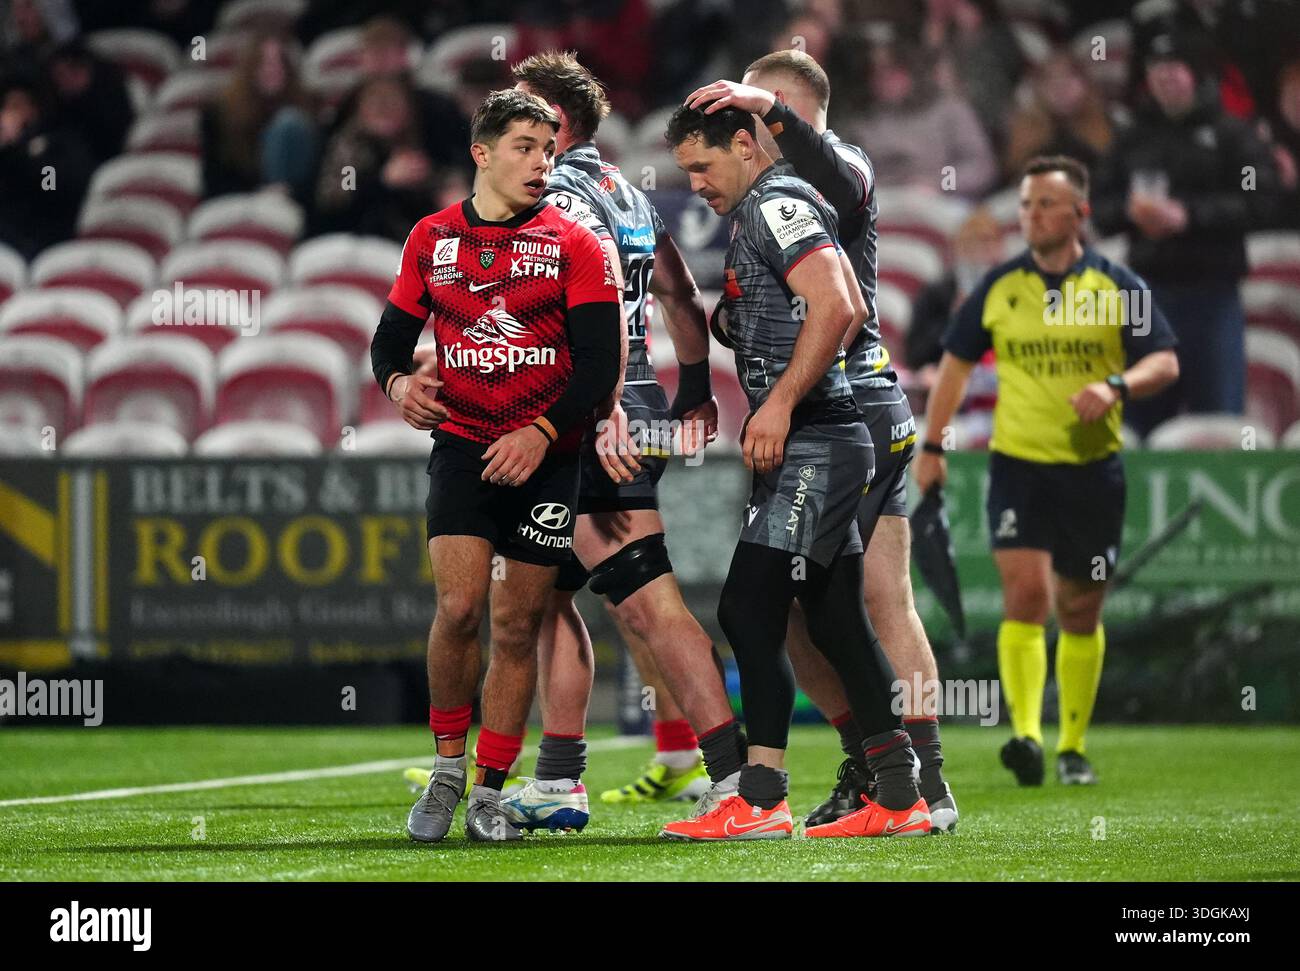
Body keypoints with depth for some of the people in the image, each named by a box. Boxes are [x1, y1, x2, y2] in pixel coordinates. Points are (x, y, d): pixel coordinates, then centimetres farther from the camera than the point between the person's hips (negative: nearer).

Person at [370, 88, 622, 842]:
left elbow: (600, 362, -6)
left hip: (546, 458, -1)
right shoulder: (433, 240, 7)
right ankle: (448, 767, 4)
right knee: (460, 606, -14)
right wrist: (398, 381, -8)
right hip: (463, 445, 1)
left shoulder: (573, 246, -1)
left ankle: (490, 792, 11)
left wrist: (542, 433, -17)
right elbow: (393, 334, 14)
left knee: (518, 625, 1)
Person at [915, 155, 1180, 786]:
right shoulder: (999, 286, 4)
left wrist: (1116, 386, -27)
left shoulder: (1117, 287, -1)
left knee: (1080, 614, 8)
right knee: (1025, 593, -18)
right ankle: (1026, 735, -25)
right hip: (1018, 466, 0)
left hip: (1092, 469, 0)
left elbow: (1164, 362, -7)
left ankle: (1073, 746, 22)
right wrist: (932, 445, 10)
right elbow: (956, 362, 14)